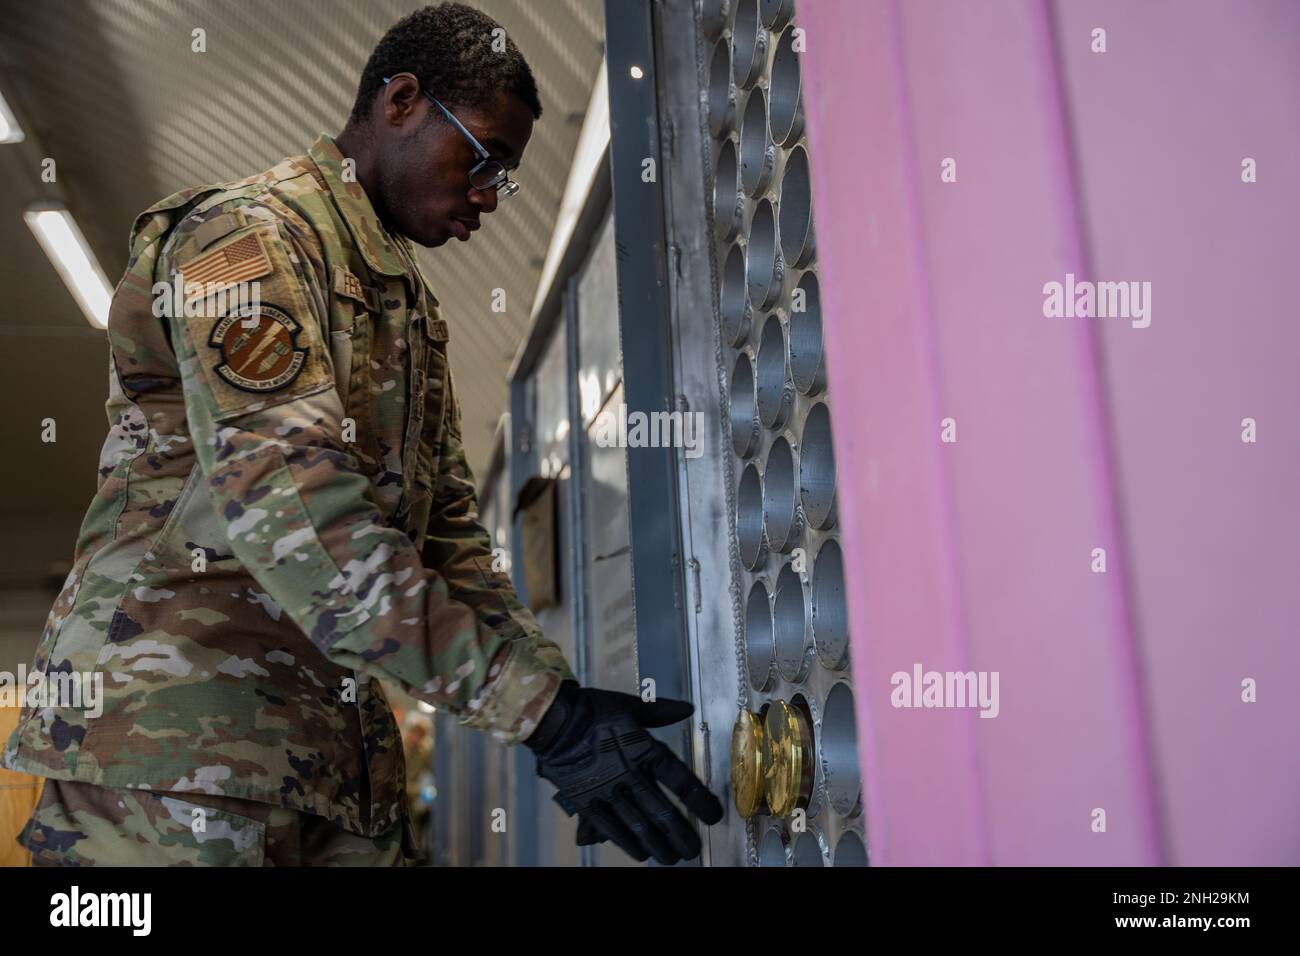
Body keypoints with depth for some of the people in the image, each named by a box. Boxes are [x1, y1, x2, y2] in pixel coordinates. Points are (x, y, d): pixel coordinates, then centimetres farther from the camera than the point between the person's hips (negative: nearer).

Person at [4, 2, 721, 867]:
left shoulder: (416, 311, 19)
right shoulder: (251, 235, -9)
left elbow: (446, 528, 17)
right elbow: (285, 505, -23)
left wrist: (555, 694, 2)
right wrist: (540, 706, -27)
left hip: (337, 754, 8)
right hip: (181, 735, -8)